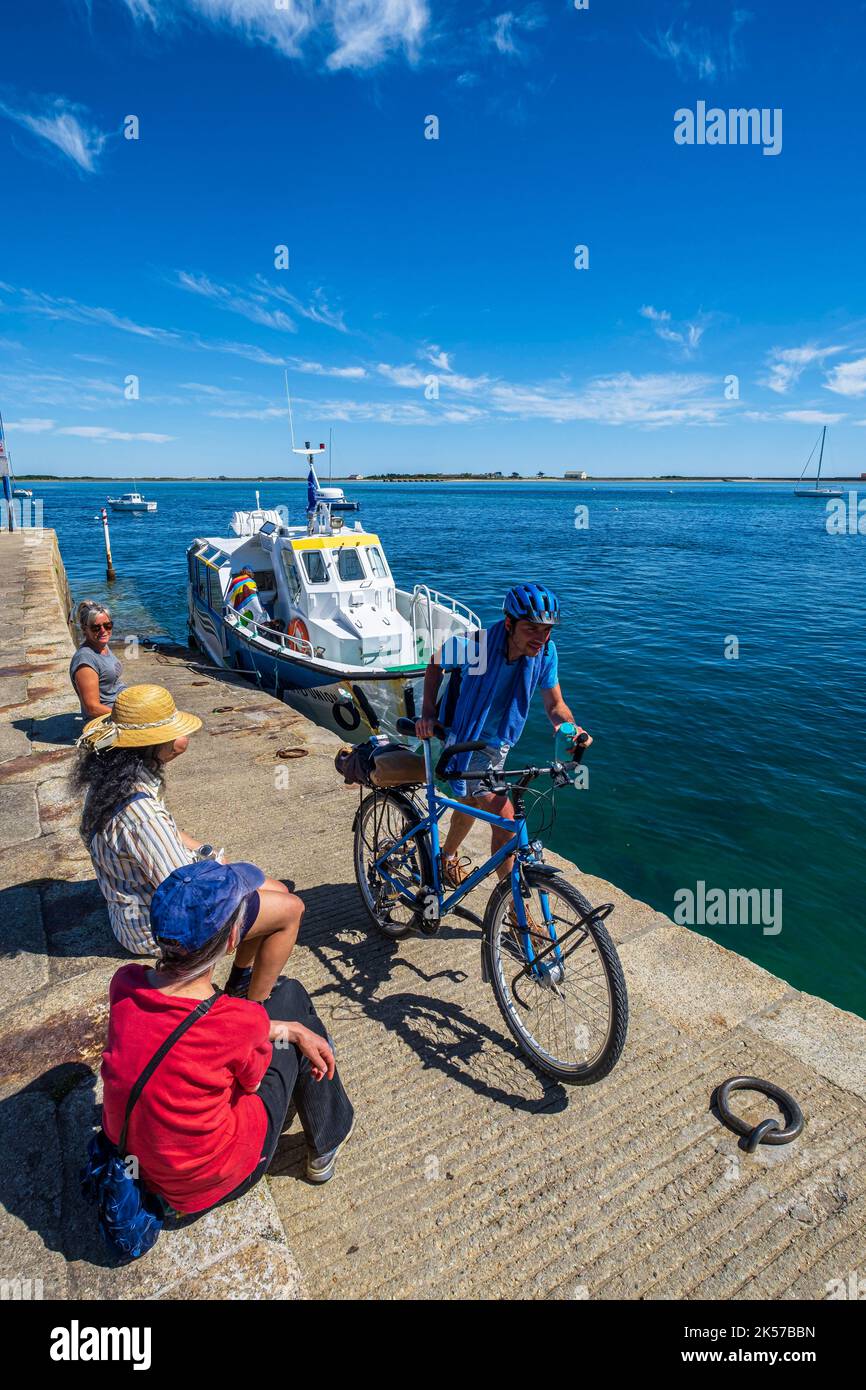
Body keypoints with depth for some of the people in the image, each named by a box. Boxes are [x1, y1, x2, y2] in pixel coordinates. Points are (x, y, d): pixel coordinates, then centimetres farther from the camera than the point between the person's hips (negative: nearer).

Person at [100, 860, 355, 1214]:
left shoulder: (123, 983, -18)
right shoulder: (238, 1021, -33)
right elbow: (252, 1079, -10)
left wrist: (291, 1029, -1)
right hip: (216, 1183, -4)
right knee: (290, 995, 8)